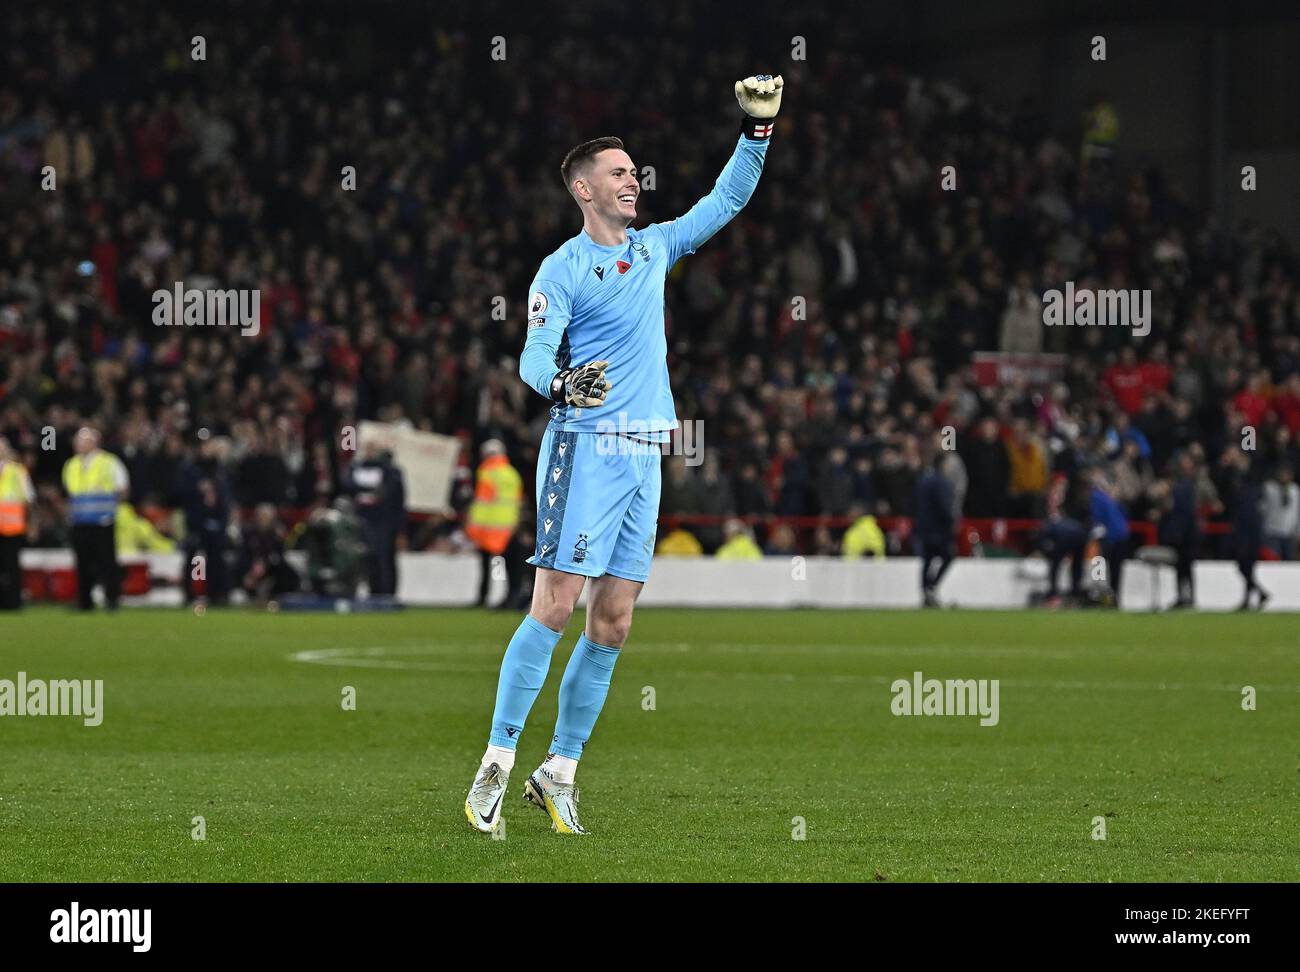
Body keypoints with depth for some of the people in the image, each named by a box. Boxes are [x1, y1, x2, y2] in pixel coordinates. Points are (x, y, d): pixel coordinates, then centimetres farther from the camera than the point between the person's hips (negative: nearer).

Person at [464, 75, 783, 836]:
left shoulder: (655, 247, 16)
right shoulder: (564, 268, -3)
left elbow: (727, 200, 25)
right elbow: (535, 355, -12)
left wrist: (759, 129, 15)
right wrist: (562, 382, -34)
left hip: (645, 456, 6)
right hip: (585, 449, -6)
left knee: (614, 623, 3)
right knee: (555, 607, -14)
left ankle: (561, 768, 8)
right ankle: (498, 761, -11)